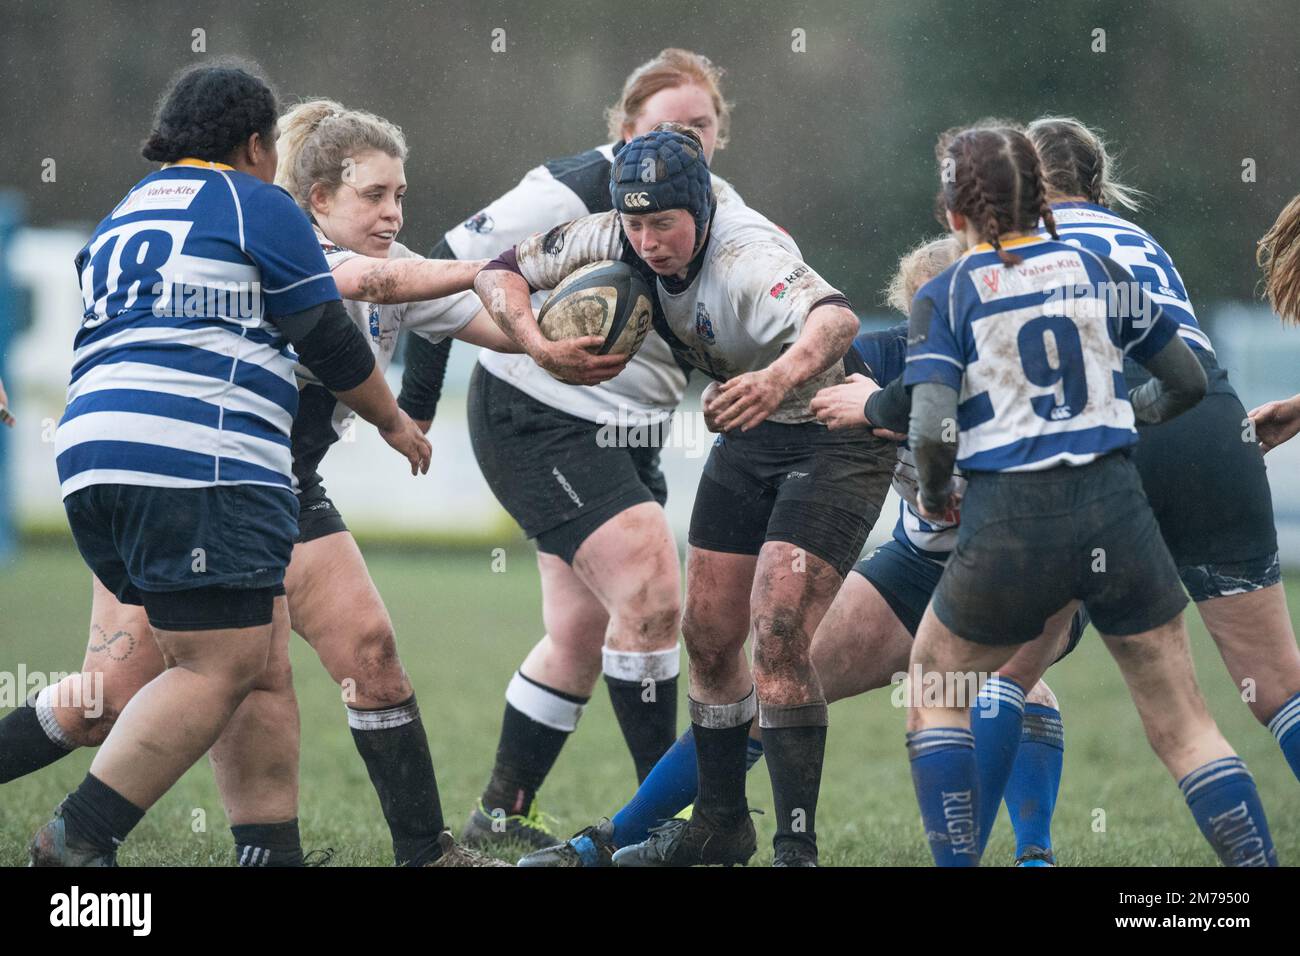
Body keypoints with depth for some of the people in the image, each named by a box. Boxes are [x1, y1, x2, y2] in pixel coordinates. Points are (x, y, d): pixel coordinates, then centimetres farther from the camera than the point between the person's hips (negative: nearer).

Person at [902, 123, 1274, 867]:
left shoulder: (945, 297, -3)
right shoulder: (1097, 271, 6)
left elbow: (933, 432, -14)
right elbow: (1189, 382, 13)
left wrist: (932, 493, 6)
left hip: (1009, 527, -2)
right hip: (1116, 511, 2)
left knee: (934, 694, 22)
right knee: (1184, 726, 8)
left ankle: (955, 861, 13)